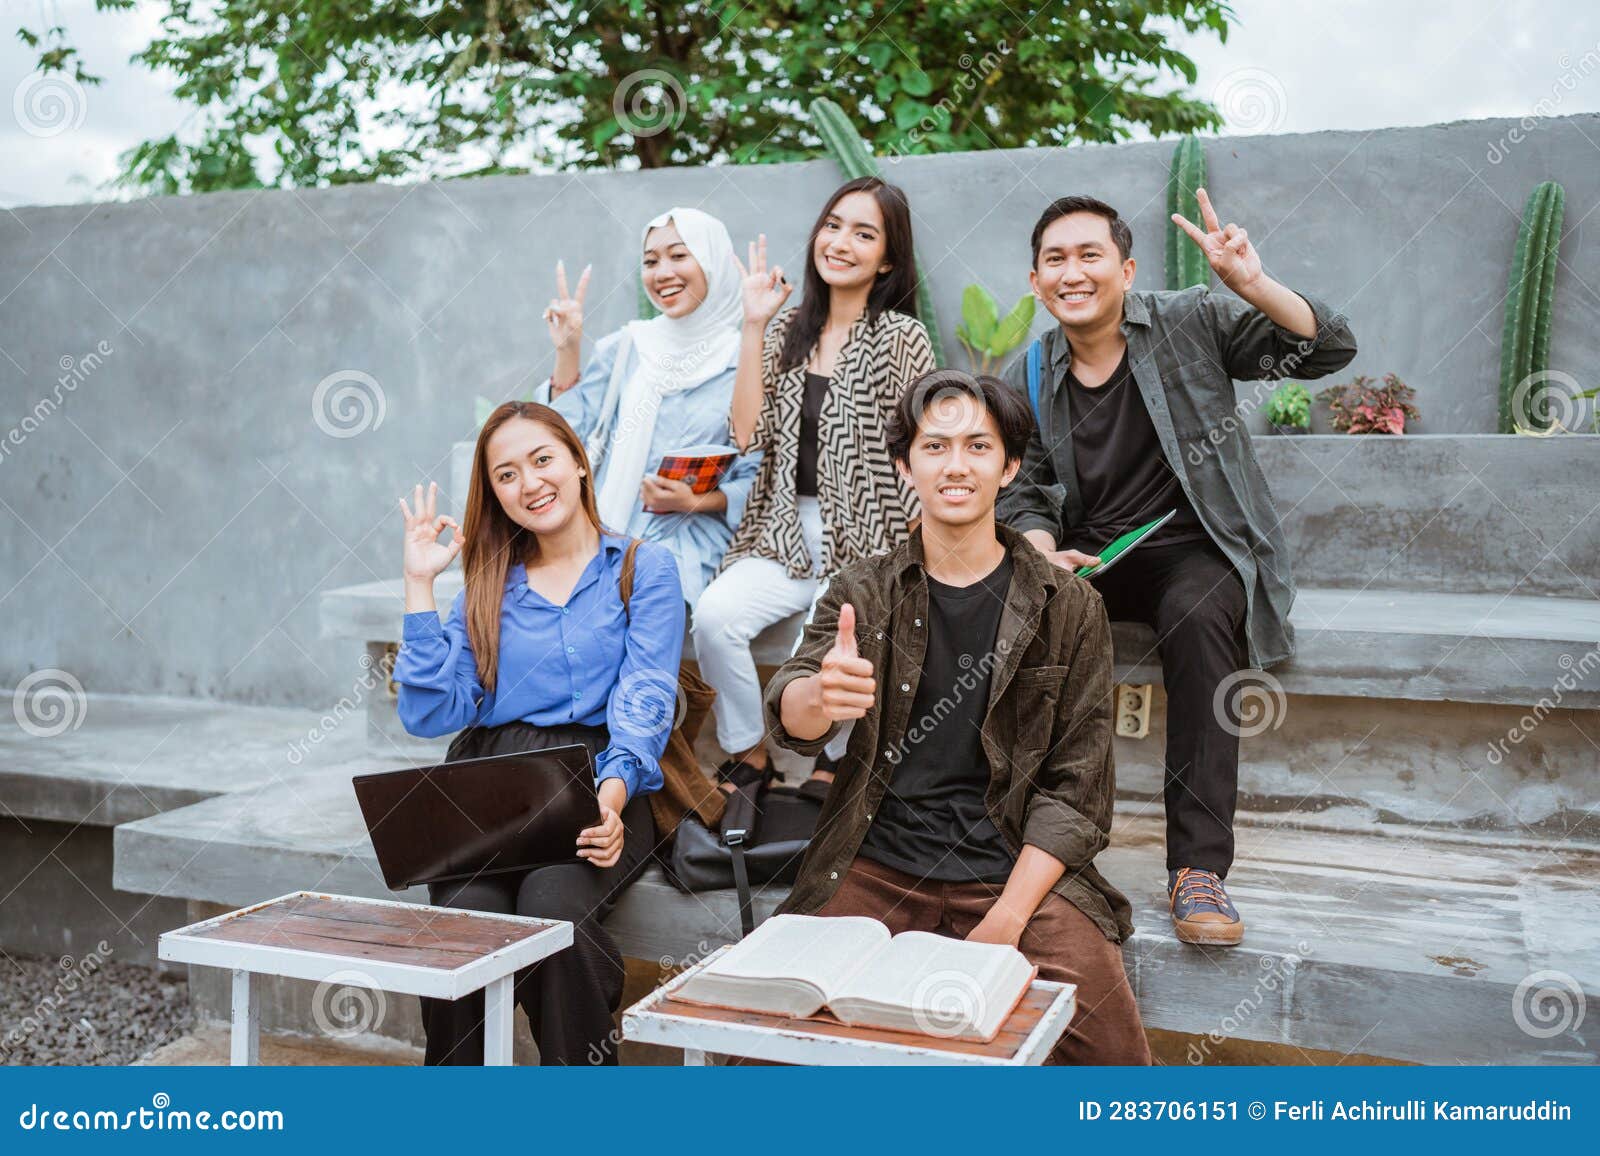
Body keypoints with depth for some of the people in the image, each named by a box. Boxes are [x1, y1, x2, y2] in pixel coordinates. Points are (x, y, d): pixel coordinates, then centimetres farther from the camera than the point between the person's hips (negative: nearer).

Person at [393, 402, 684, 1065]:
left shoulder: (644, 568, 9)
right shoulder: (488, 584, 19)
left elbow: (645, 701, -4)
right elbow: (431, 714, 8)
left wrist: (611, 797, -23)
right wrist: (419, 584, 8)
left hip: (599, 789, -2)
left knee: (553, 908, -33)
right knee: (466, 912, -28)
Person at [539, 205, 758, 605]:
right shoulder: (624, 348, 11)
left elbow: (756, 482, 2)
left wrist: (696, 501, -14)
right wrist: (567, 354, -1)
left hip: (691, 542, -2)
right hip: (608, 533, 3)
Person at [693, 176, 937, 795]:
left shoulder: (900, 337, -2)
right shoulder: (788, 329, 11)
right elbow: (750, 434, -1)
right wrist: (753, 326, -2)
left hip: (867, 540, -4)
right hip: (788, 532, 4)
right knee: (714, 615, -22)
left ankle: (832, 767, -1)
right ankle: (748, 752, 0)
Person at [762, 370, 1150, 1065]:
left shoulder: (1068, 607, 4)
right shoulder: (860, 591, 7)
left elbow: (1078, 787, 1)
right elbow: (790, 712, -10)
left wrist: (1005, 919, -12)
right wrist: (819, 697, -36)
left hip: (1021, 873, -1)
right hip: (875, 870, 1)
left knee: (1109, 1045, -22)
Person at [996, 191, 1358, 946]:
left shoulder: (1190, 324, 0)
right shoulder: (1029, 379, 9)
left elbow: (1328, 350, -6)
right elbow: (1021, 495, 11)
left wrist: (1252, 283, -23)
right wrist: (1045, 554, -11)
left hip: (1194, 550, -3)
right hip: (1085, 560, 3)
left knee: (1198, 614, -37)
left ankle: (1199, 865, -31)